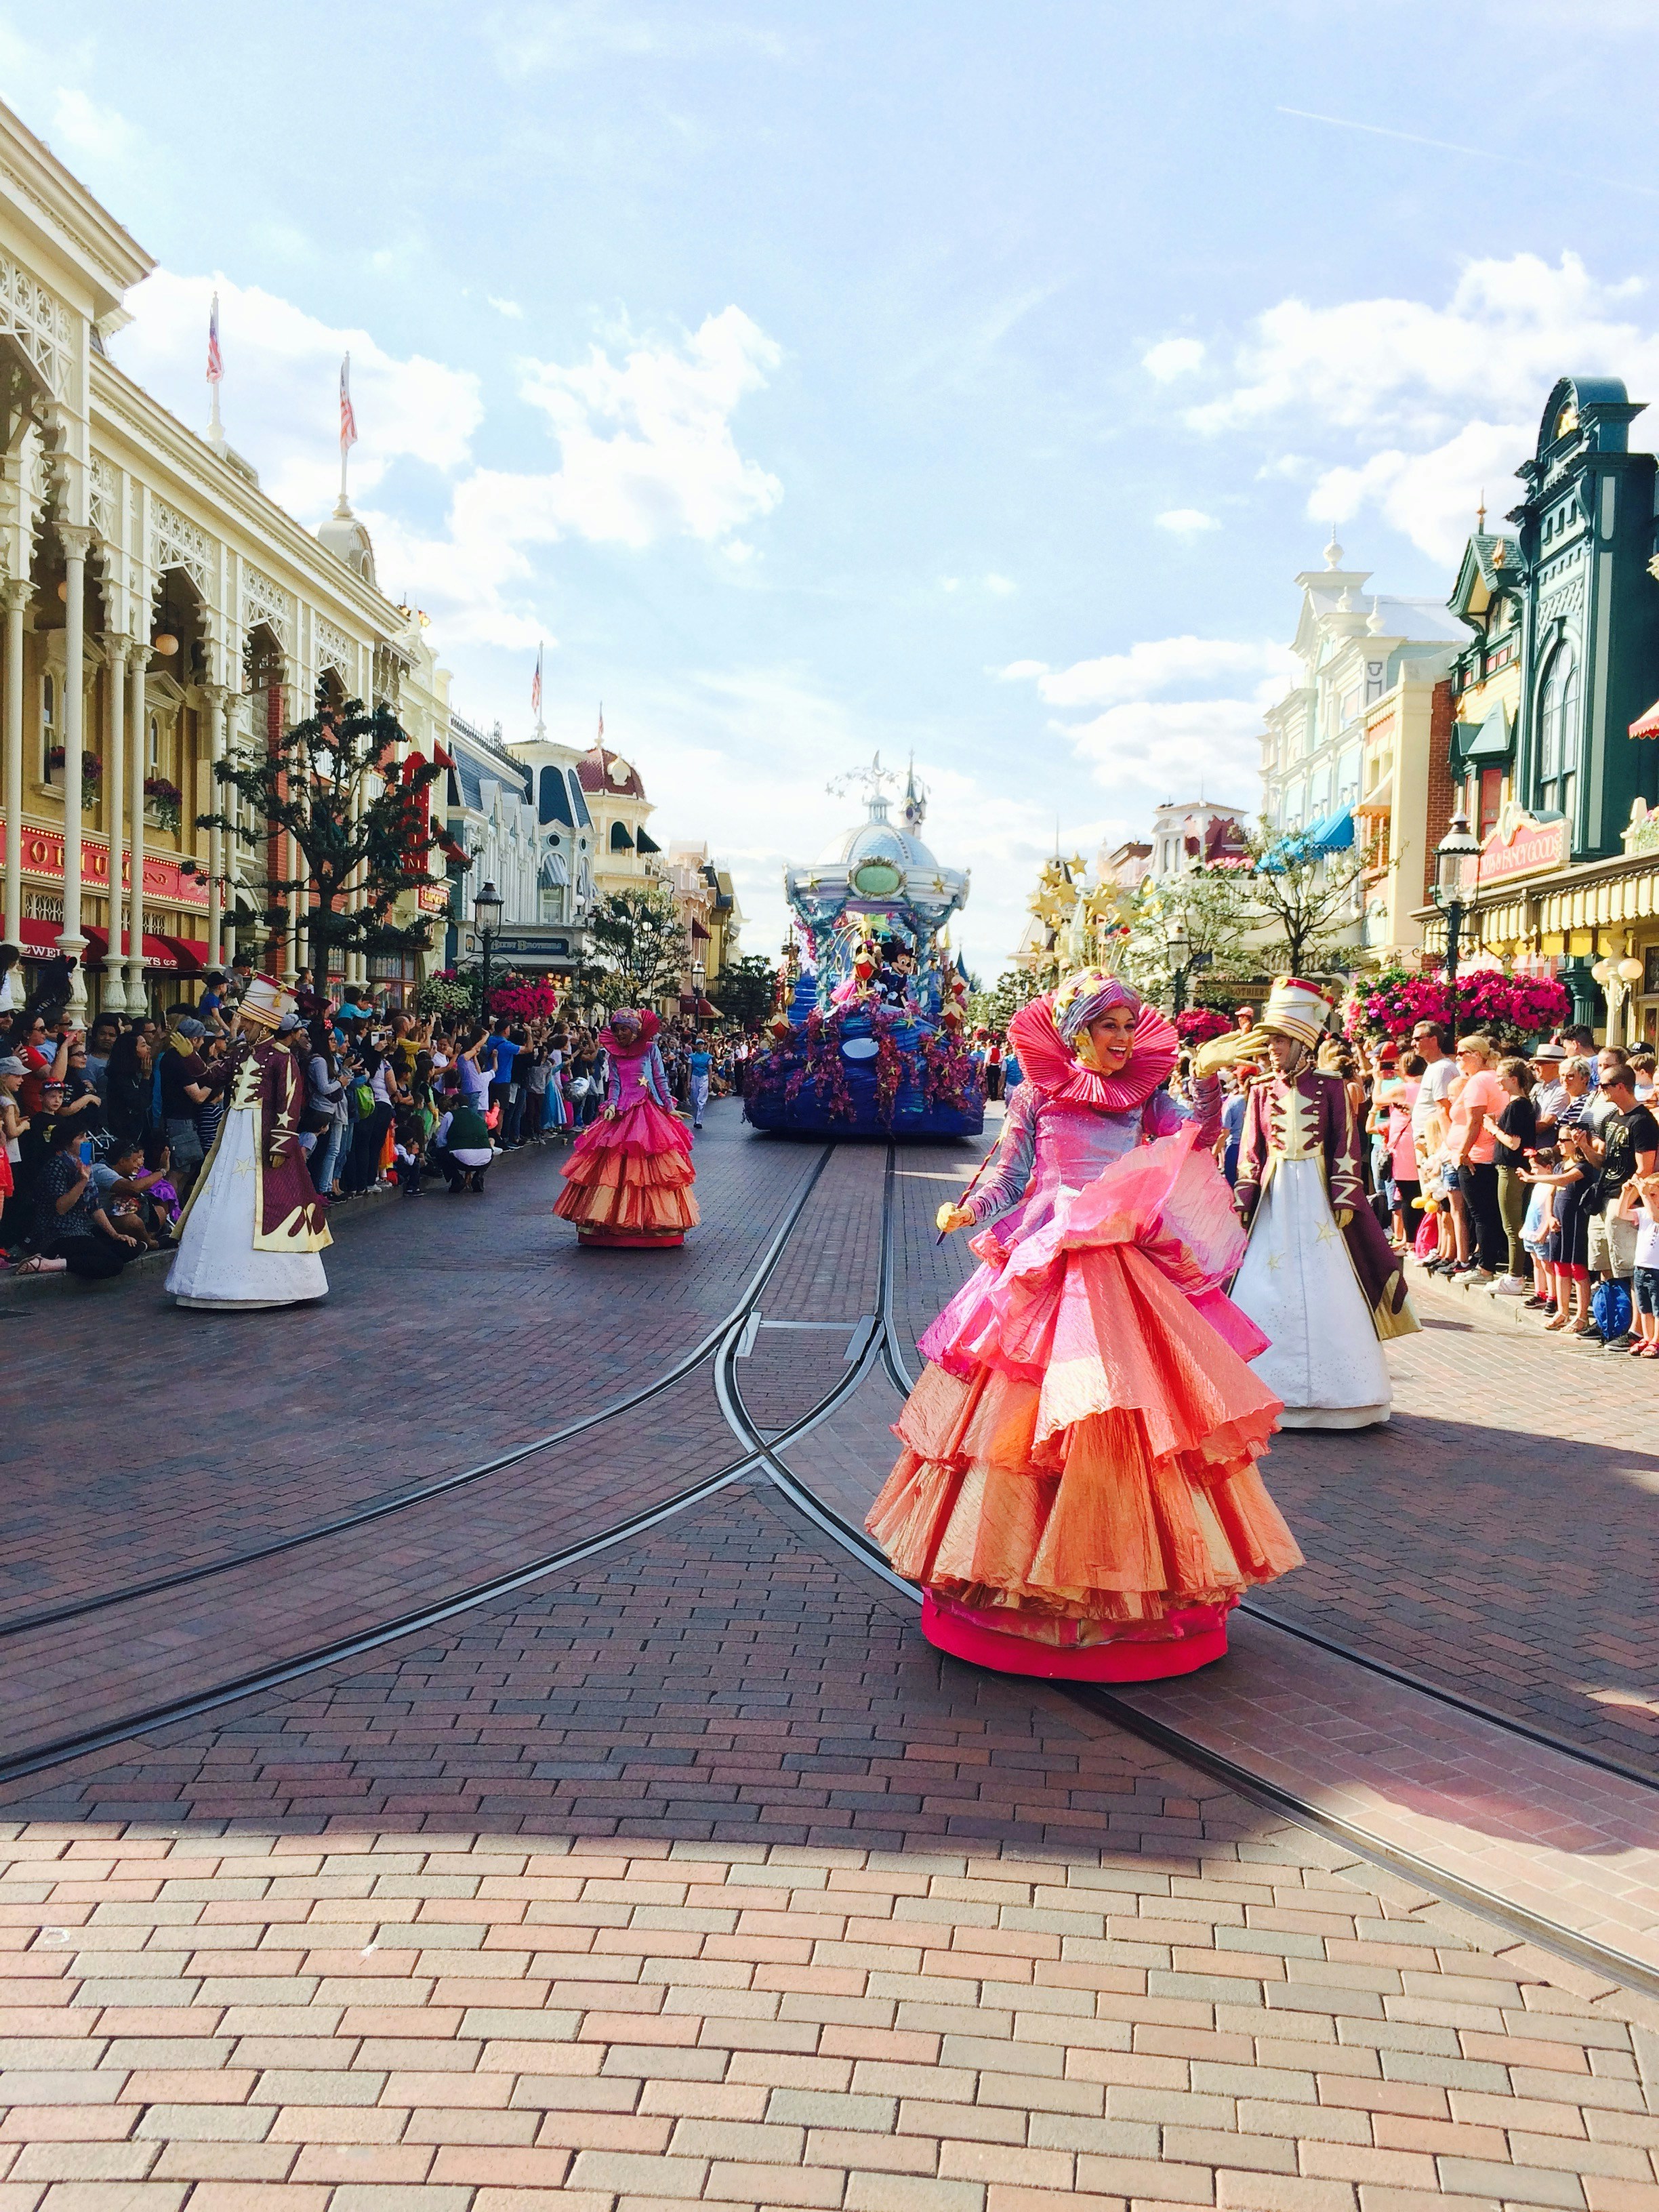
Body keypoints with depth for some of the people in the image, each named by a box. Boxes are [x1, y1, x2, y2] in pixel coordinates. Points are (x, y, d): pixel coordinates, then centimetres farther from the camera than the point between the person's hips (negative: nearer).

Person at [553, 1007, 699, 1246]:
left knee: (648, 1168, -3)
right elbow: (614, 1084, 6)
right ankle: (616, 1221, 3)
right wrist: (612, 1105, -10)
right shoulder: (614, 1054, 10)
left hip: (648, 1112, -3)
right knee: (615, 1168, -1)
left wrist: (669, 1107, -2)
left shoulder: (650, 1049, 3)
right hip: (622, 1114, 3)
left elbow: (661, 1080, 3)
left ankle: (651, 1220, 3)